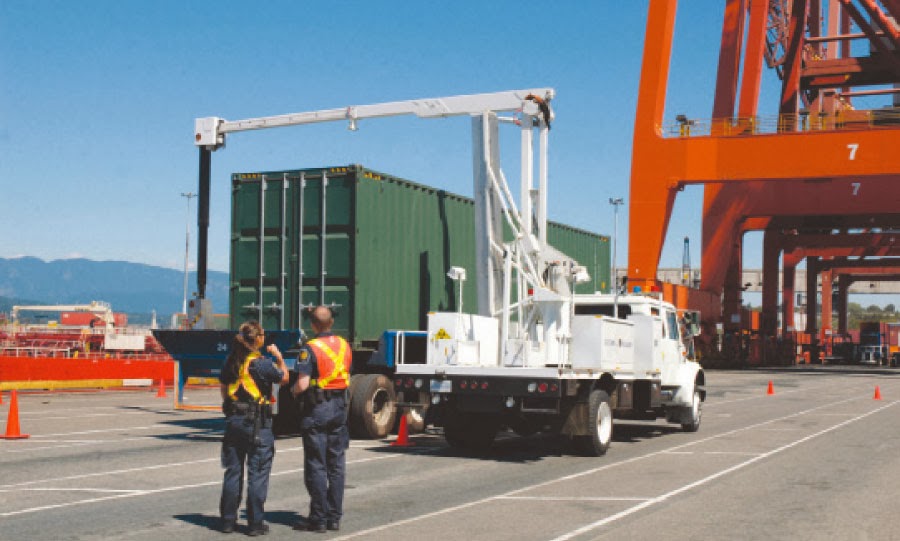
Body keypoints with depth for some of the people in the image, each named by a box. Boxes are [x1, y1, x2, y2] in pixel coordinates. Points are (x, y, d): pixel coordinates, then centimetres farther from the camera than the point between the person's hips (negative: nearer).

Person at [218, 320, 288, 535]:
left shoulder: (231, 362, 5)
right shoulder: (260, 363, -14)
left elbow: (224, 388, 14)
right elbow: (283, 377, -1)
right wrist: (279, 358, 13)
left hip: (233, 420, 6)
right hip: (257, 422, -6)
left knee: (233, 472, 13)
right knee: (257, 473, 2)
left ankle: (228, 520, 18)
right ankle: (255, 523, 4)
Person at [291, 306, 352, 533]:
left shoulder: (310, 348, -15)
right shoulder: (344, 345, 6)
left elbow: (303, 384, -20)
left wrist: (293, 390, 0)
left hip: (317, 409, -6)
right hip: (339, 407, 6)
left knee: (316, 466, 1)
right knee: (336, 465, 11)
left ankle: (319, 518, 4)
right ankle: (335, 516, 15)